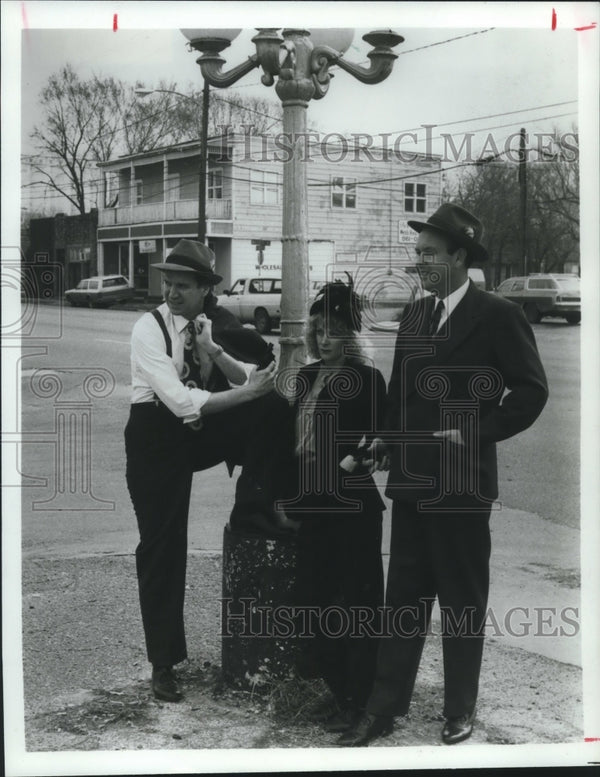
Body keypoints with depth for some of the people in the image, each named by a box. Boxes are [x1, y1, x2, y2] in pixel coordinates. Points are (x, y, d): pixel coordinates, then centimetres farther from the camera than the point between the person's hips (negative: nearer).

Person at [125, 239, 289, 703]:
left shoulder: (214, 324, -3)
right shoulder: (149, 330, -19)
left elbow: (246, 379, -8)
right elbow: (182, 401, -29)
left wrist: (215, 354, -24)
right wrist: (244, 392, -33)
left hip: (206, 427, 5)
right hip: (157, 436, -4)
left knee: (273, 405, -21)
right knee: (162, 547, 0)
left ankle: (253, 498, -2)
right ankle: (164, 662, 14)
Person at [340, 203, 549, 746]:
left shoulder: (497, 315, -8)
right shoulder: (415, 314, 11)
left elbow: (531, 390, -9)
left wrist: (478, 432, -14)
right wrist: (389, 443, 5)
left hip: (461, 483, -6)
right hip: (411, 480, 6)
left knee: (463, 600, 8)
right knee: (403, 596, 11)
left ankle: (460, 711, 22)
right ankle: (384, 710, 19)